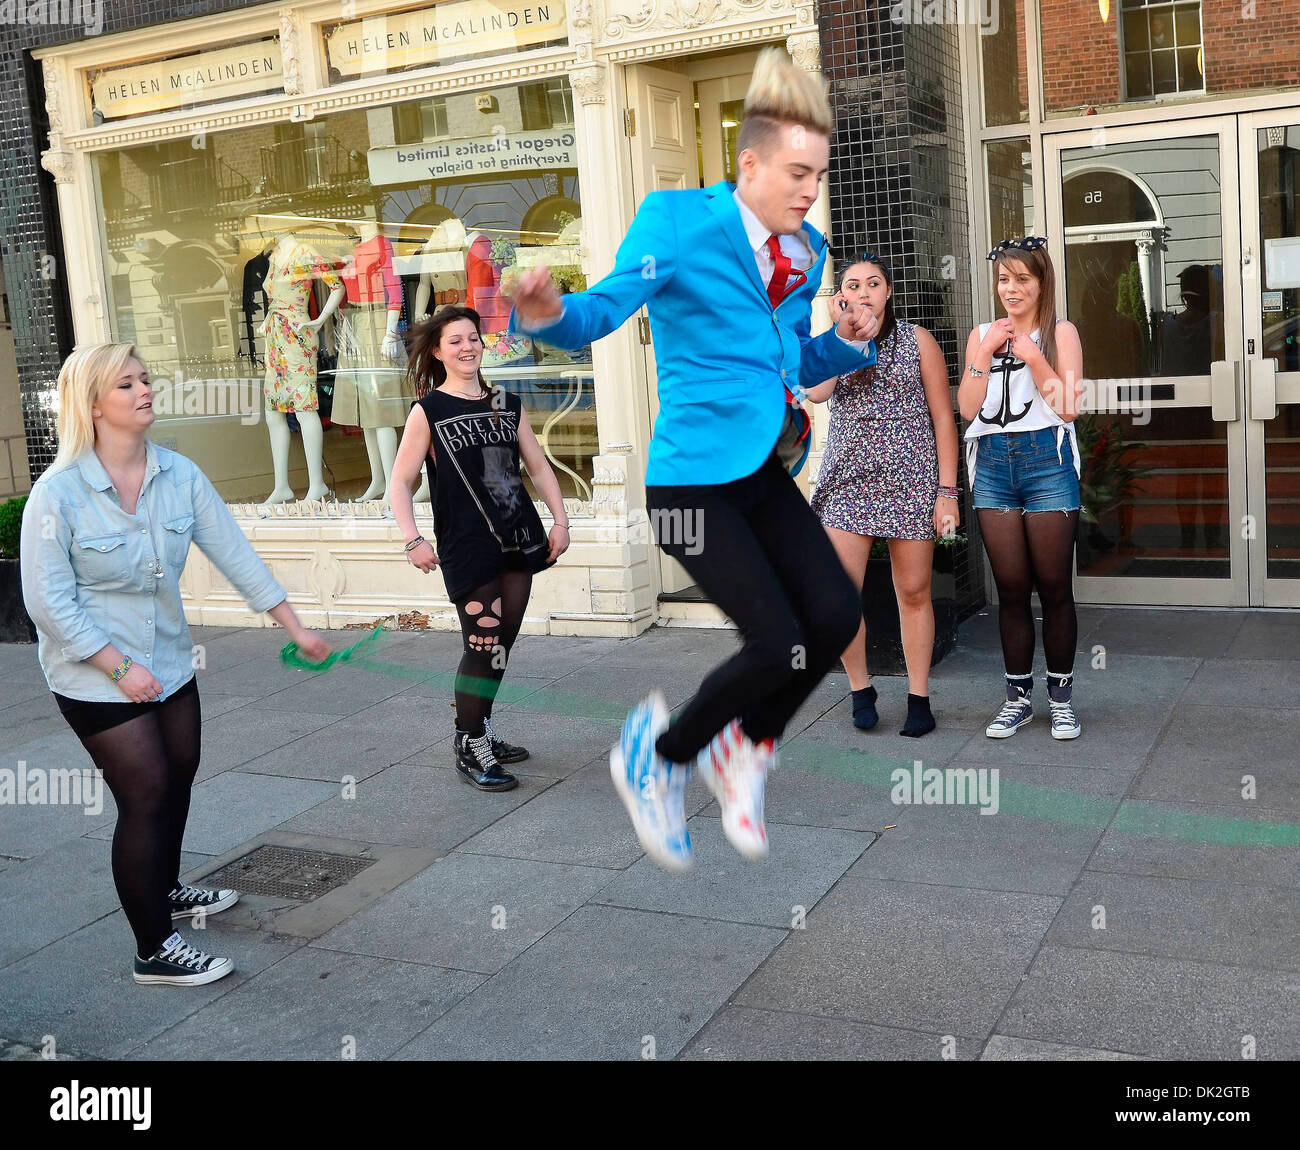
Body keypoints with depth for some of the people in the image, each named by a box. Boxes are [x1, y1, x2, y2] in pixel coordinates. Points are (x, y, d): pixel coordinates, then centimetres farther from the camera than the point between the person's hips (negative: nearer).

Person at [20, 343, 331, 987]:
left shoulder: (179, 475, -5)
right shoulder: (58, 493, -19)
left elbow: (234, 554, -1)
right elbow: (48, 601, -17)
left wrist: (295, 627, 0)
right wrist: (120, 667, -19)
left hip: (168, 661, 6)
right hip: (95, 675, -6)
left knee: (178, 777, 18)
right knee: (147, 795, -5)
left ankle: (166, 890, 45)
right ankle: (155, 952, 8)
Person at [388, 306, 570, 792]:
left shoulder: (508, 404, 11)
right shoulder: (429, 410, -3)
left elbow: (539, 466, 16)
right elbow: (399, 483, -5)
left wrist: (560, 520, 7)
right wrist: (413, 539, -17)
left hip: (518, 541, 5)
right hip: (467, 547, -5)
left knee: (502, 645, 10)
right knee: (484, 645, -10)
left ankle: (481, 732, 26)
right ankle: (468, 747, 4)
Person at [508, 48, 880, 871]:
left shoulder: (806, 250, 11)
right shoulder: (680, 222, -10)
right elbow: (601, 315, -17)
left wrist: (849, 343, 2)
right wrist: (548, 313, -39)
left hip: (765, 471, 7)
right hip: (695, 472, -7)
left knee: (837, 616, -7)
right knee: (777, 643, -12)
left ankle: (745, 750, 19)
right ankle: (660, 753, 15)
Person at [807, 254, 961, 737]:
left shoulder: (917, 340, 4)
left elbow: (943, 418, 2)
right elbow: (815, 391, -16)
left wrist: (948, 492, -5)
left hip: (910, 481, -1)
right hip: (847, 480, 1)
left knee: (913, 592, 4)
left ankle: (919, 699, 17)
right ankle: (860, 689, 13)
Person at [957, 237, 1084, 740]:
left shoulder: (1060, 332, 5)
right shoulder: (982, 335, 13)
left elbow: (1068, 406, -5)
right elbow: (968, 408, 4)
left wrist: (1033, 356, -13)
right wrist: (986, 352, -5)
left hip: (1046, 463, -3)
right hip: (993, 466, 3)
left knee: (1053, 587, 1)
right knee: (1011, 588, 6)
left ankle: (1061, 697, 13)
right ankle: (1018, 697, 16)